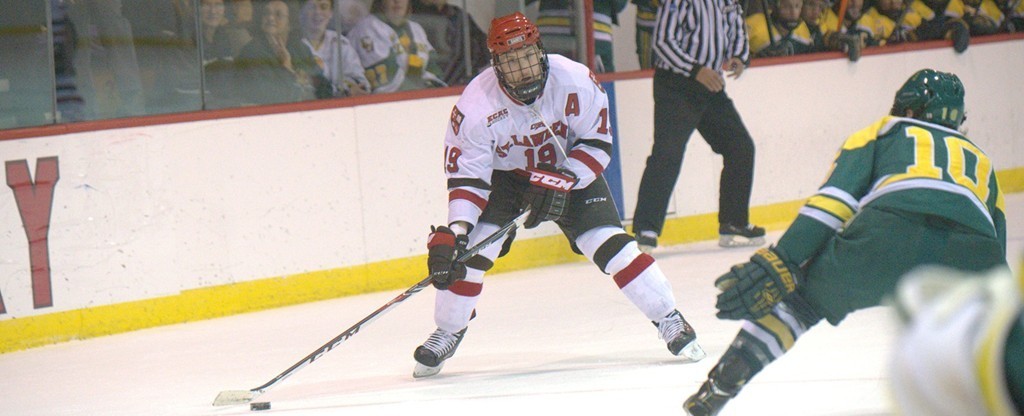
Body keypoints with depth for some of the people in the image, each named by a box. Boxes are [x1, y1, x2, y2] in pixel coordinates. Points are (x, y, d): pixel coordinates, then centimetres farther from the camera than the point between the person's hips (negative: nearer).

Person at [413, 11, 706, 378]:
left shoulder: (573, 80, -28)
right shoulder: (475, 104, -28)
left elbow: (598, 141, -17)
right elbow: (466, 175, -23)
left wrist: (562, 182, -29)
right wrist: (454, 231, -34)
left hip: (571, 170, 0)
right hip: (504, 174, 0)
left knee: (610, 245, -13)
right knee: (471, 248, -14)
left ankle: (669, 320, -1)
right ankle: (447, 334, 7)